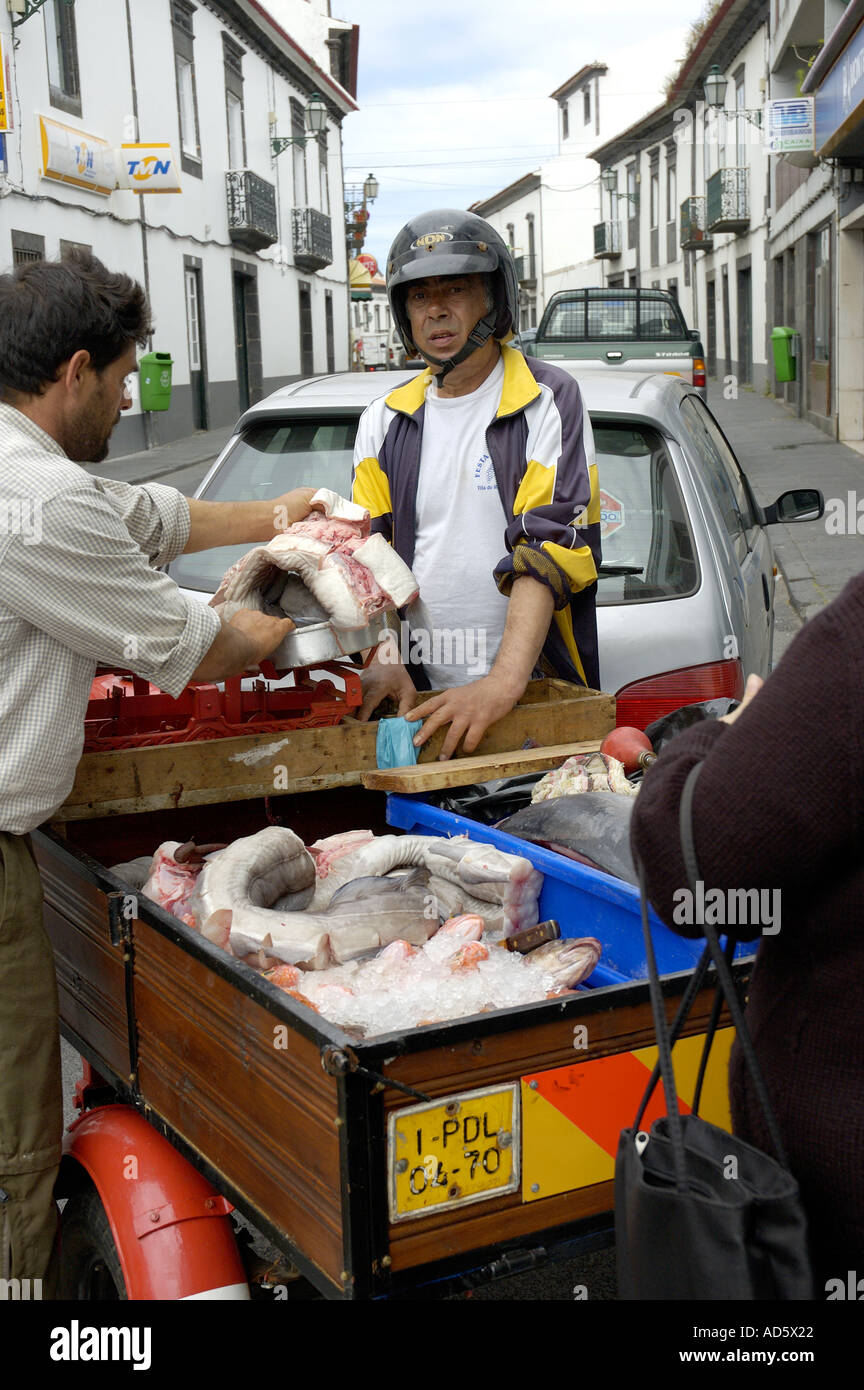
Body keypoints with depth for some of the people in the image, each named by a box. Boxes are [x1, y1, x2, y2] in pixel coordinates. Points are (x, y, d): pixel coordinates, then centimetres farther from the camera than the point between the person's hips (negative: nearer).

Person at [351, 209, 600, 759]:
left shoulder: (548, 400, -1)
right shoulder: (385, 421, 13)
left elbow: (549, 547, -13)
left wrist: (503, 684, -25)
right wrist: (383, 659, -9)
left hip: (537, 693, -3)